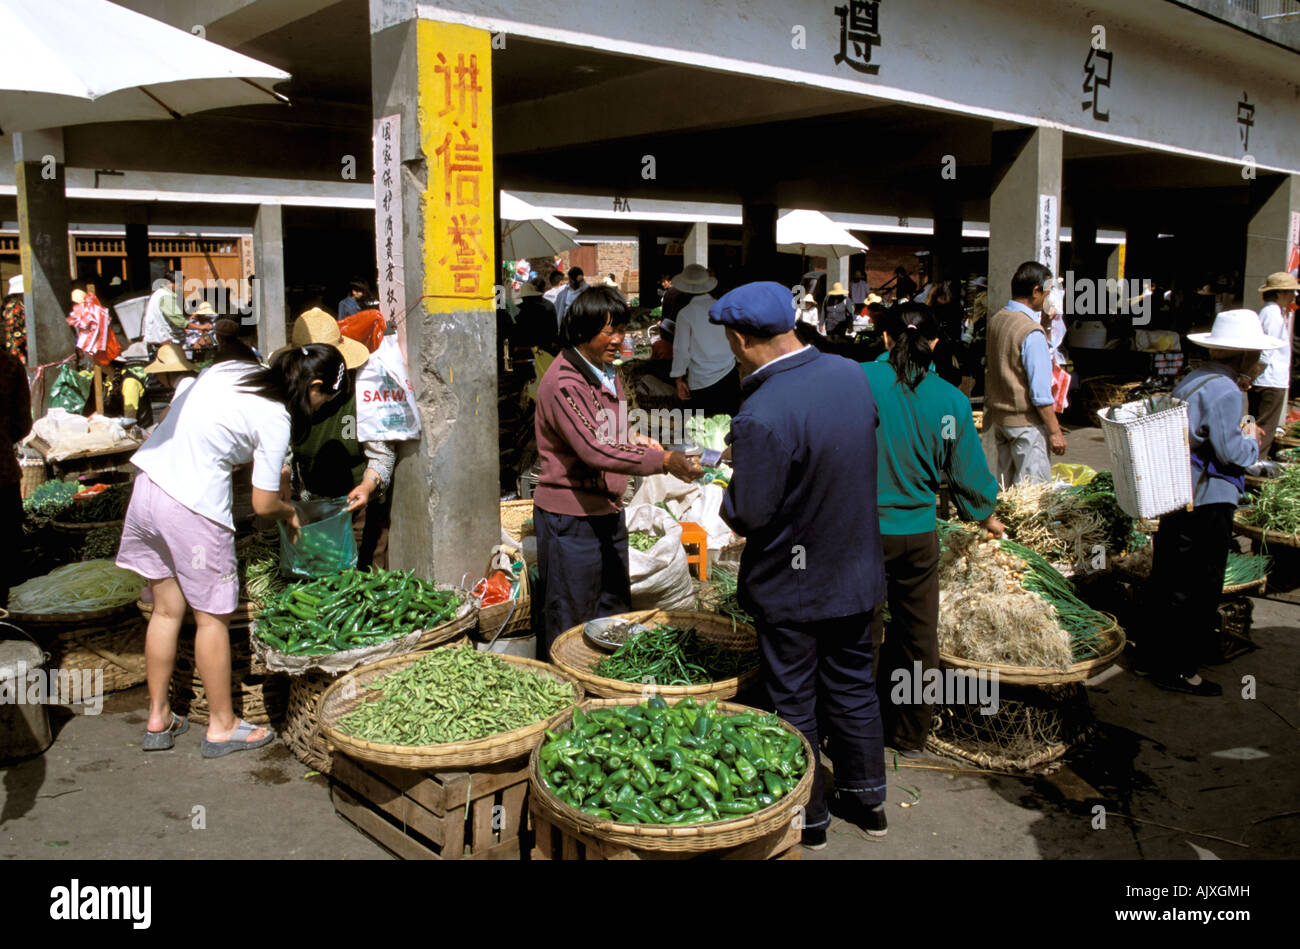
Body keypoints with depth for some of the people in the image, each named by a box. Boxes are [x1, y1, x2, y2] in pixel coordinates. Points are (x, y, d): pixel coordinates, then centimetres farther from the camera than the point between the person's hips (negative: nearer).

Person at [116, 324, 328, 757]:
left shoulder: (233, 368, 8)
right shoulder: (275, 419, -12)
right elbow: (263, 504, -9)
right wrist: (290, 513, 12)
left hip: (148, 483, 8)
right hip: (194, 506, -8)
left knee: (167, 609, 17)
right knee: (212, 616, 6)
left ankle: (158, 720, 27)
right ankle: (221, 726, 18)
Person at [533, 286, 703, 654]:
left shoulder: (607, 372, 11)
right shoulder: (564, 382, -19)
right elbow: (594, 451, -29)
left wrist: (633, 440, 2)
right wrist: (664, 461, -31)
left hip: (608, 512, 9)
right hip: (571, 517, -9)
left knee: (616, 615, 18)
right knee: (571, 626, 2)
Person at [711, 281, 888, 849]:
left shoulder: (761, 416, -29)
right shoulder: (851, 374, -5)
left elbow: (748, 516, -26)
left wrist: (728, 497, -4)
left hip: (792, 585, -7)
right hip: (857, 570, 7)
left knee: (793, 701, 12)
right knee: (852, 685, 22)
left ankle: (806, 817, 29)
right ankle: (867, 797, 39)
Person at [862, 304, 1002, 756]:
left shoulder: (858, 380, -11)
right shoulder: (951, 399, -4)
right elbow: (967, 470, 5)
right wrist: (985, 514, 24)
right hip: (918, 533, 2)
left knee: (861, 637, 11)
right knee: (918, 637, 16)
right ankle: (910, 737, 30)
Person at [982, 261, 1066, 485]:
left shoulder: (996, 320, 4)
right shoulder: (1032, 332, -19)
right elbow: (1040, 391, -20)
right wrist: (1054, 431, -13)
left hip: (996, 415, 8)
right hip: (1024, 421, -8)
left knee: (1000, 491, 14)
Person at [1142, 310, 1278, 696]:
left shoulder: (1192, 381, 11)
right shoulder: (1224, 391, -17)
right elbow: (1231, 453, -18)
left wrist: (1242, 435, 14)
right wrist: (1251, 439, 1)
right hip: (1208, 504, -9)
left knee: (1168, 579, 18)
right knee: (1197, 590, 1)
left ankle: (1151, 654, 28)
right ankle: (1177, 670, 8)